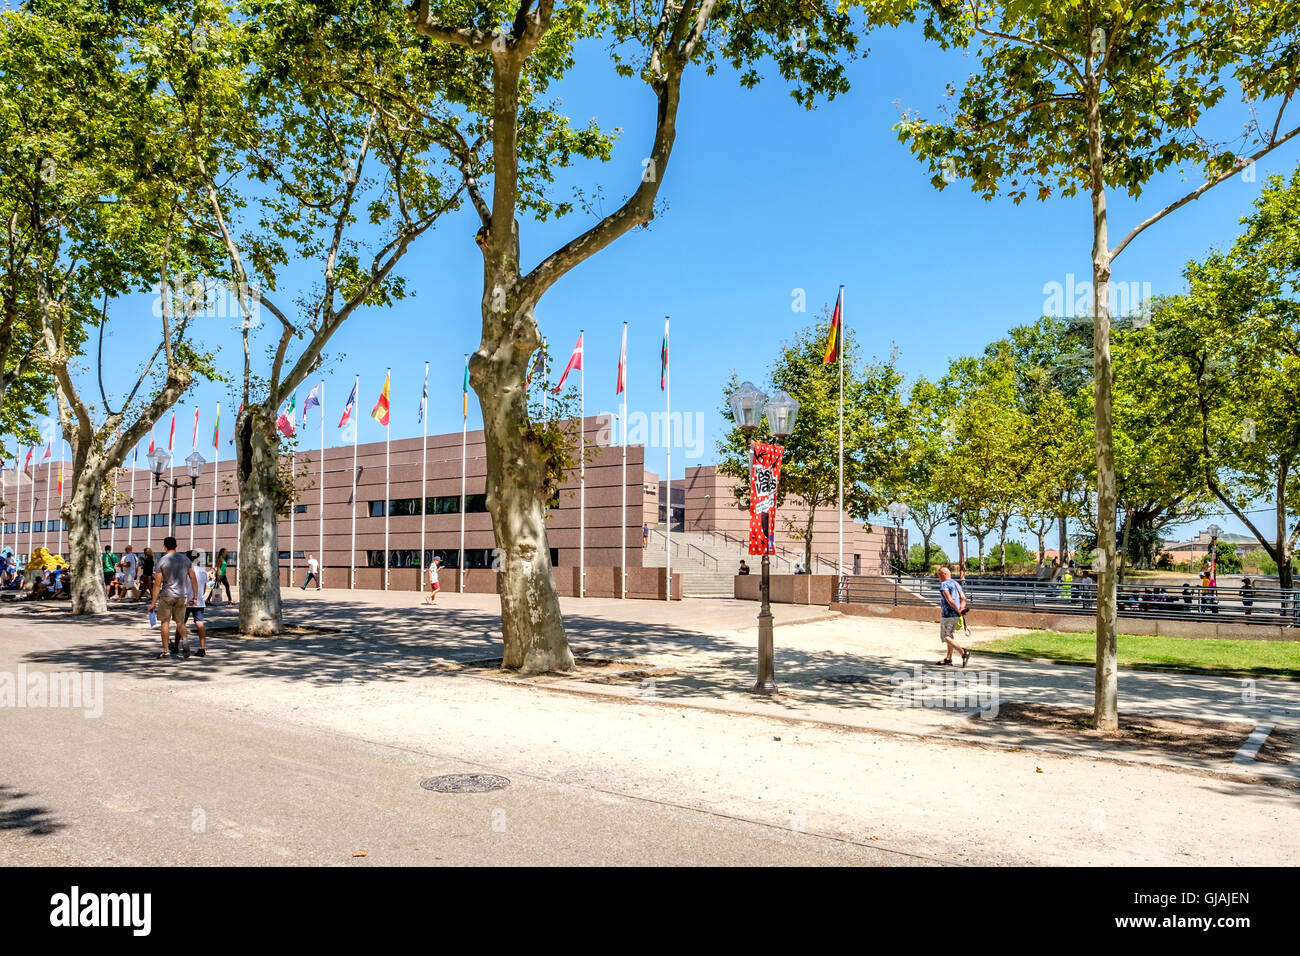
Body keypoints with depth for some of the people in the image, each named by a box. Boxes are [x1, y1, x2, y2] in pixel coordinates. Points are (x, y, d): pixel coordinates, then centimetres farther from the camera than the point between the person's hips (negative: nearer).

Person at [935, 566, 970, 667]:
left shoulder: (944, 584, -12)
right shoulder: (956, 584, 16)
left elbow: (949, 600, -22)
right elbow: (963, 598, 7)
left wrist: (958, 611, -14)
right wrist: (961, 609, -6)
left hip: (948, 615, -9)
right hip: (956, 616, 9)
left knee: (945, 637, -6)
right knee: (949, 635, 18)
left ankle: (963, 653, -18)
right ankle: (948, 658, 22)